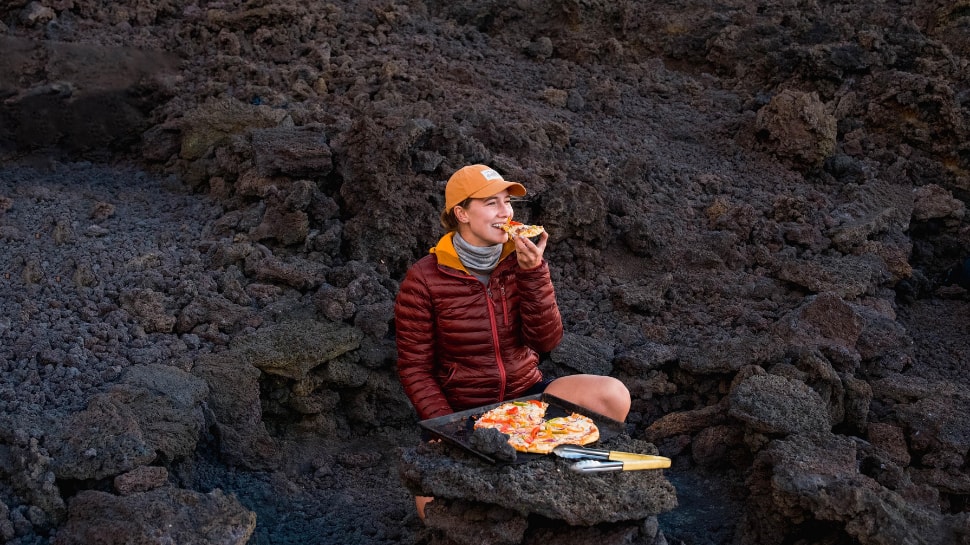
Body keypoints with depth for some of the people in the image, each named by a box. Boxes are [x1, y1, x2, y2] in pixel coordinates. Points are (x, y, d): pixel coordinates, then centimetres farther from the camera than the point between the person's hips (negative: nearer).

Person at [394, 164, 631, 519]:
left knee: (613, 395, -24)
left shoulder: (521, 259, -2)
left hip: (526, 393, 3)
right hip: (462, 411, -3)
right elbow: (414, 368, -7)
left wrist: (533, 272, -21)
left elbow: (545, 342, -9)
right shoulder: (424, 279, -11)